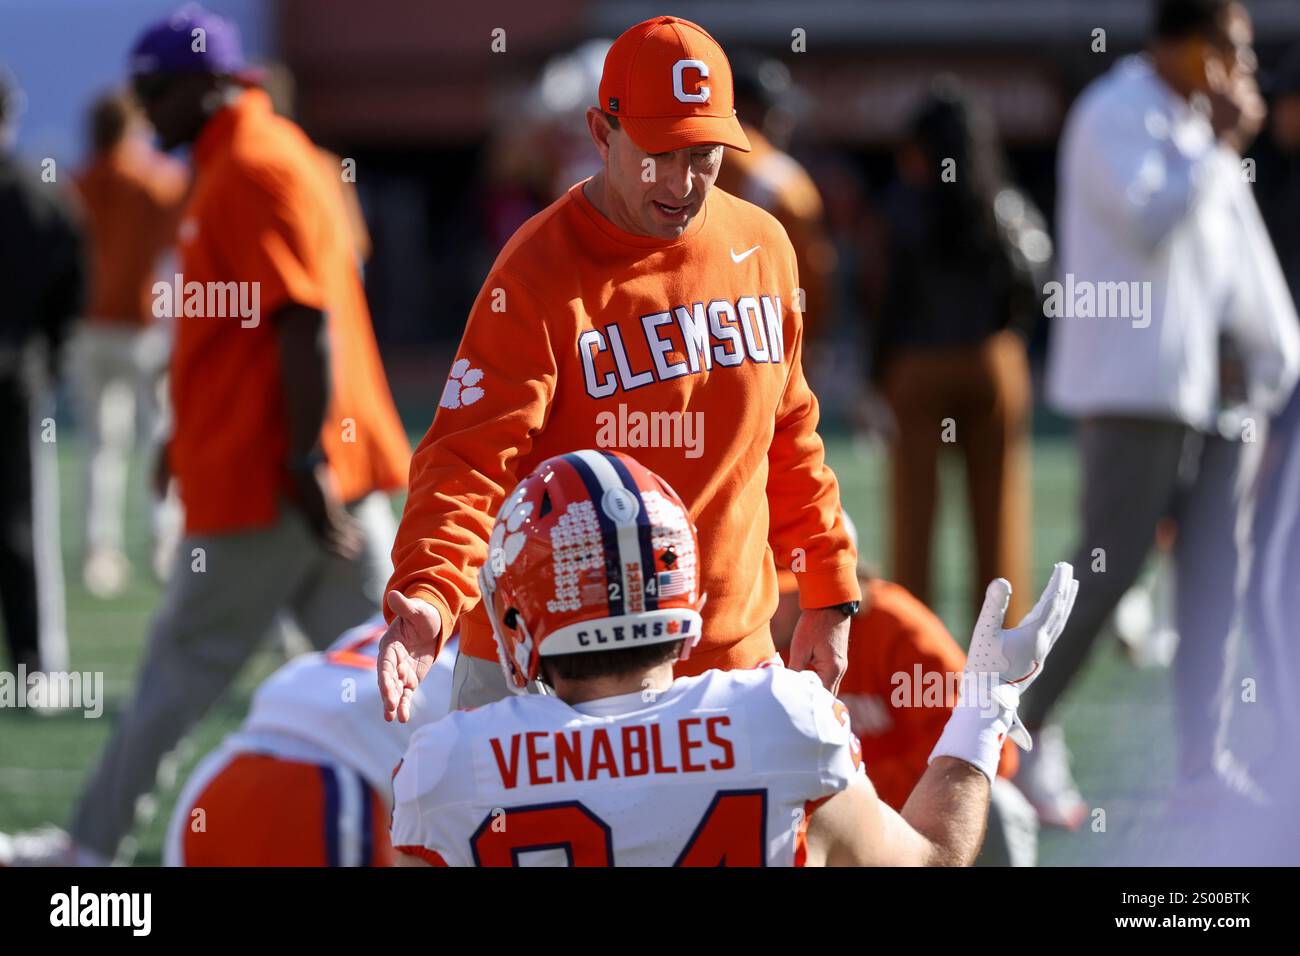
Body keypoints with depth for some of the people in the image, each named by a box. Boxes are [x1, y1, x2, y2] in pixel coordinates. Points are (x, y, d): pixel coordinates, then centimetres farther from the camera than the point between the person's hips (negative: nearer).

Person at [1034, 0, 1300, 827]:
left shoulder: (1198, 120, 19)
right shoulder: (1115, 116, -8)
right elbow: (1149, 217, -22)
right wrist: (1223, 143, -12)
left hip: (1221, 383, 9)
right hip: (1140, 379, -9)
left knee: (1217, 573, 5)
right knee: (1112, 564, -9)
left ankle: (1204, 760, 9)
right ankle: (1030, 729, 4)